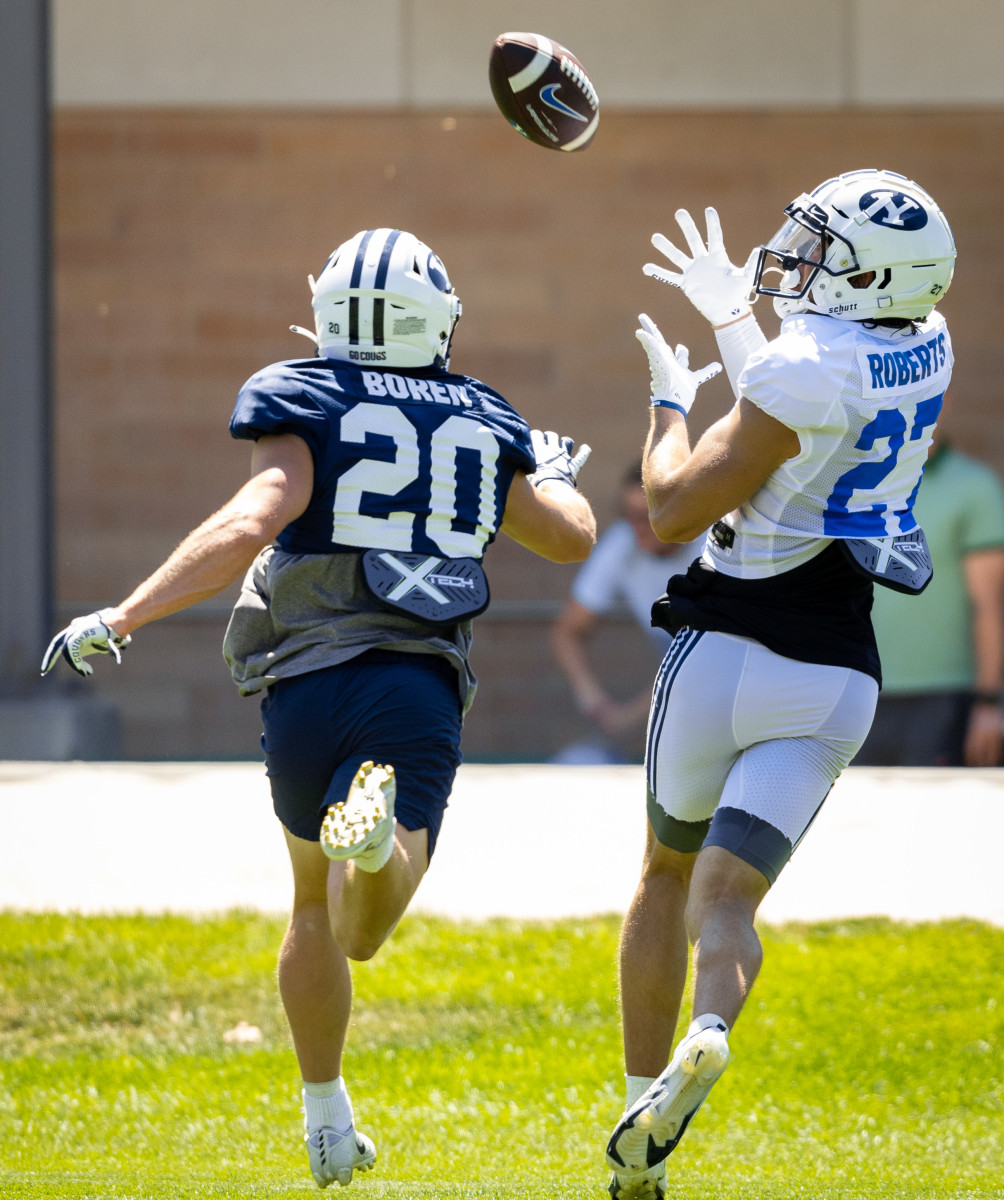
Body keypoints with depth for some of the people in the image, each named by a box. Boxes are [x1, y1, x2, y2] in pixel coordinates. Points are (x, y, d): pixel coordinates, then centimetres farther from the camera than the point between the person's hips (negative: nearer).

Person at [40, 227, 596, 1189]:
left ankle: (326, 1119, 30)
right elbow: (571, 537, 25)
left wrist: (123, 619, -15)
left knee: (316, 904, 23)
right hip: (421, 694, 1)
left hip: (308, 683, 0)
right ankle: (383, 835, -45)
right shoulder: (479, 424, 13)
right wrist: (554, 475, 49)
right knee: (358, 932, -9)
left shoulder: (305, 404, 0)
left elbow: (252, 525, -16)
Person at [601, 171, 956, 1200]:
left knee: (669, 871, 17)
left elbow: (672, 509, -11)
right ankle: (710, 1032, -36)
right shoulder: (926, 353, 5)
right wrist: (736, 321, 36)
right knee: (727, 897, 0)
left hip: (728, 643, -4)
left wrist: (670, 402, 6)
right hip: (835, 670, 4)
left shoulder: (800, 372, -16)